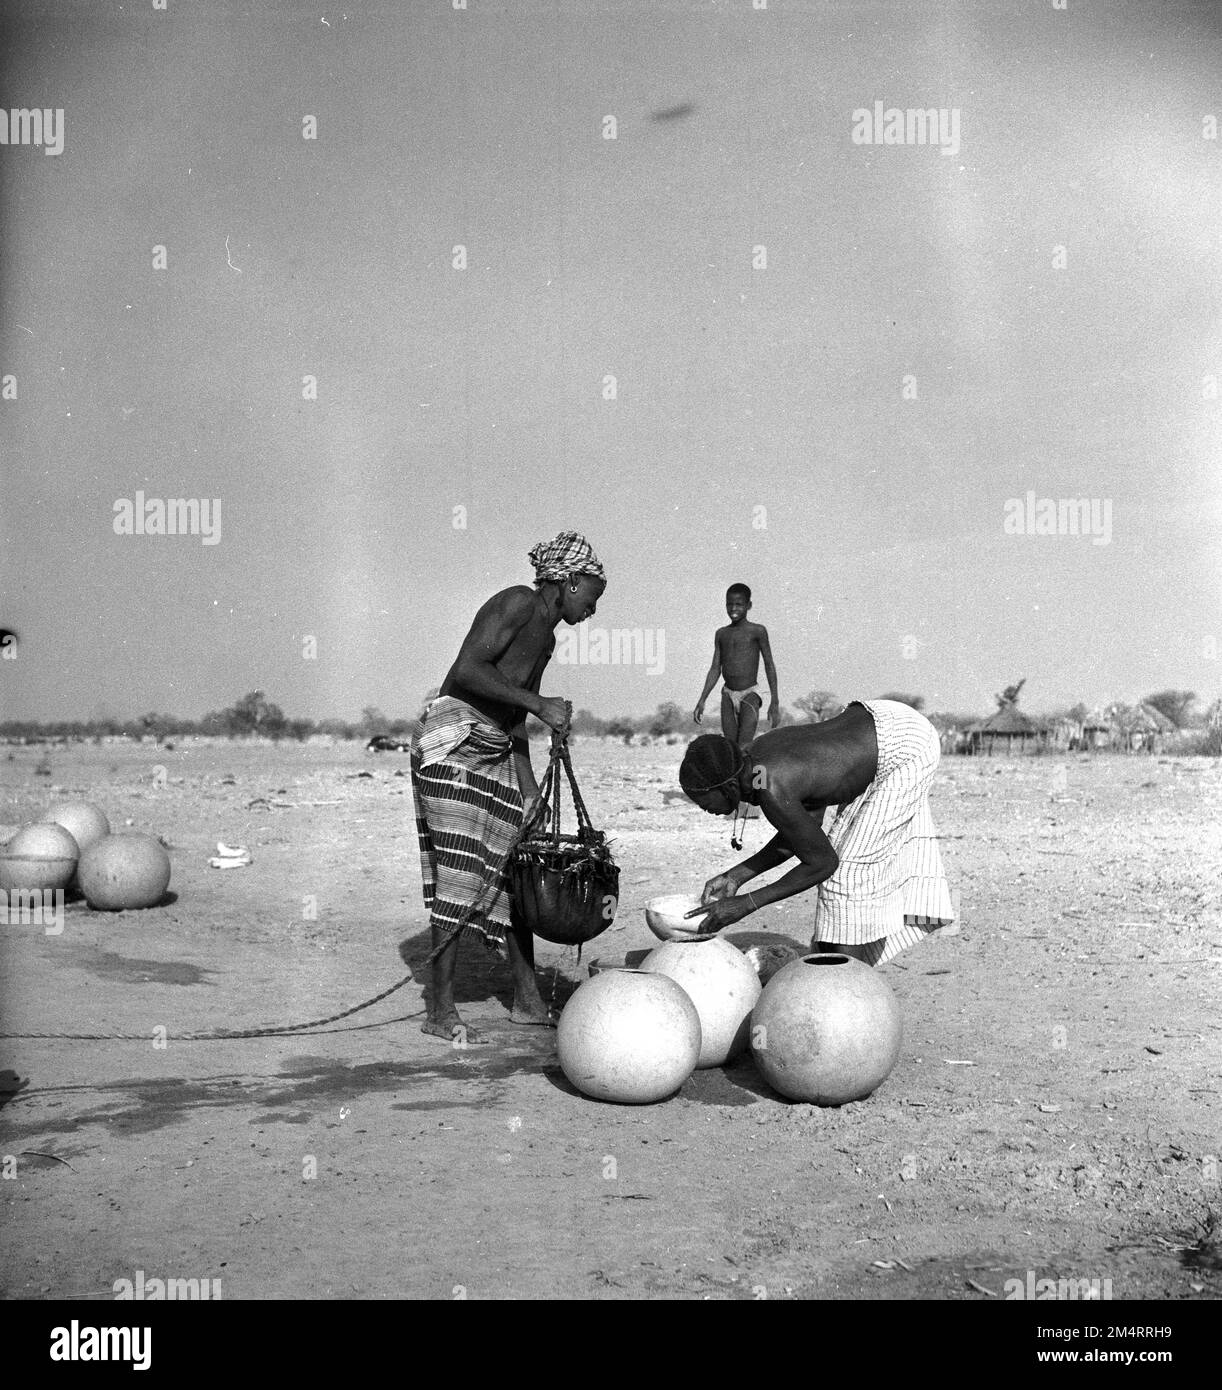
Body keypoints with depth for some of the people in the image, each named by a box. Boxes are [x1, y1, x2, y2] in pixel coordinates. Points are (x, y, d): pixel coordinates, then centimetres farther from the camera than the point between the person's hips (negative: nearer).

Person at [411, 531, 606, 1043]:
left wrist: (530, 788, 13)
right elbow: (467, 670, -21)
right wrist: (538, 704, -22)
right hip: (453, 740, -9)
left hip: (496, 752, 9)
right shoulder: (518, 603, -8)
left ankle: (527, 998, 16)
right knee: (460, 875, -11)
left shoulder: (546, 638, 20)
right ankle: (440, 1010, -6)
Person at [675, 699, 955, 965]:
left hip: (906, 748, -10)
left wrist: (745, 904, -15)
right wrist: (736, 876, 3)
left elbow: (822, 863, -17)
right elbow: (807, 830, 7)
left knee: (849, 871, -5)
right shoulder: (760, 751, -1)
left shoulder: (773, 793, -28)